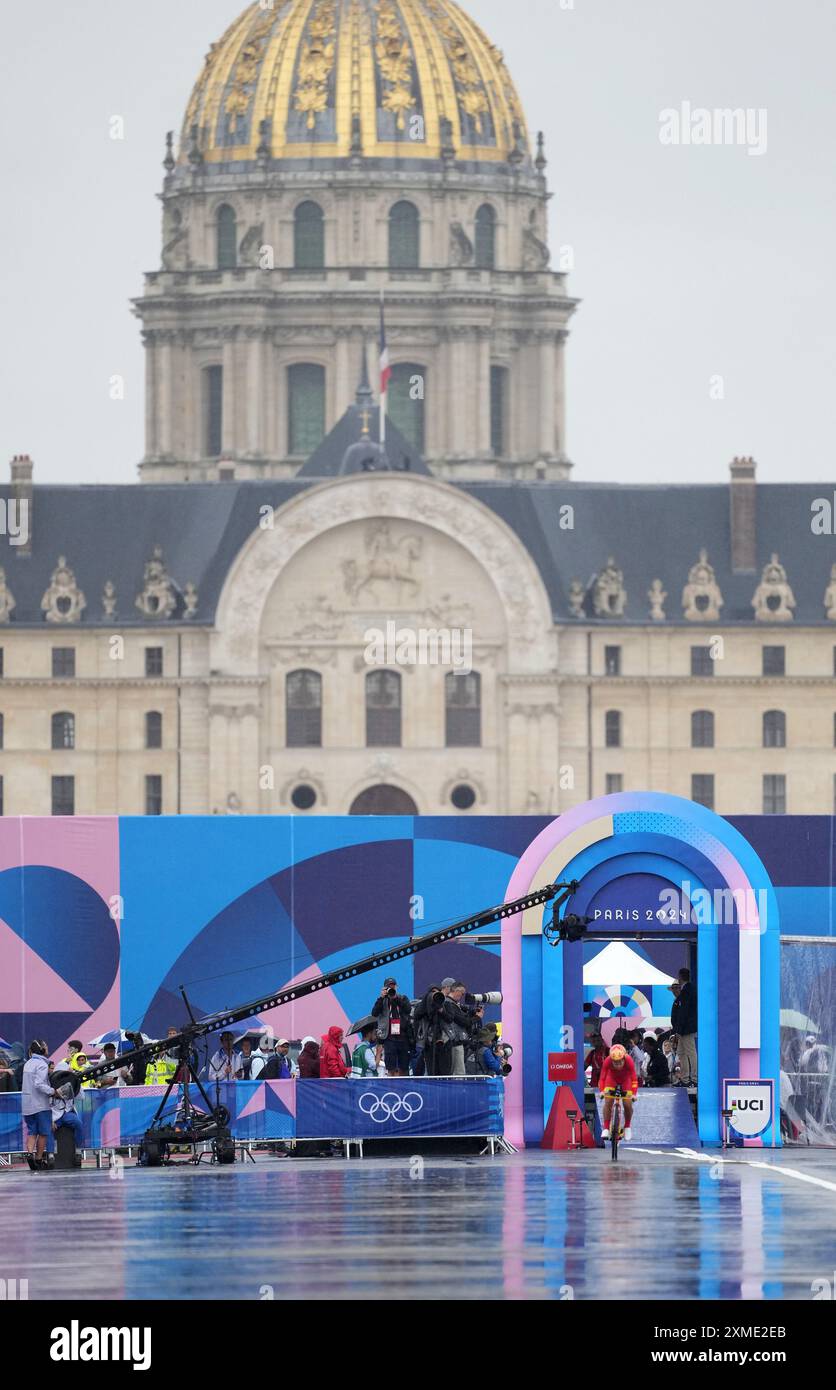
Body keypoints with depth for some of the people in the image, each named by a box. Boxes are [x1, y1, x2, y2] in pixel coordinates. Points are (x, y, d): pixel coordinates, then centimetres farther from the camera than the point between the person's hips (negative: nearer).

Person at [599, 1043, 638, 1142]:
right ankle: (606, 1129, -6)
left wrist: (633, 1094, -49)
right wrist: (602, 1091, -50)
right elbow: (602, 1078, -34)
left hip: (625, 1079, 0)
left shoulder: (628, 1061, -37)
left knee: (628, 1104, -10)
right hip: (612, 1078, 0)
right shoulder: (608, 1061, -35)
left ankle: (627, 1126, 15)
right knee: (608, 1102, -16)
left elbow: (634, 1079, -37)